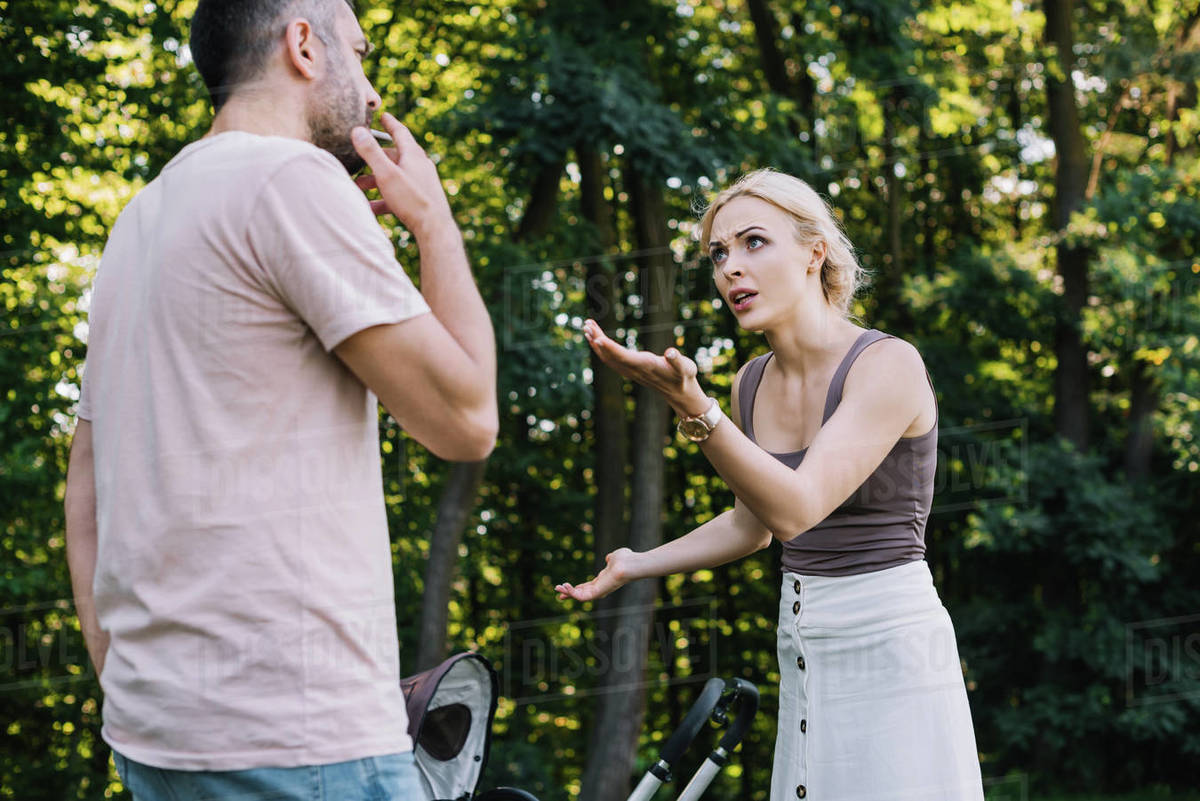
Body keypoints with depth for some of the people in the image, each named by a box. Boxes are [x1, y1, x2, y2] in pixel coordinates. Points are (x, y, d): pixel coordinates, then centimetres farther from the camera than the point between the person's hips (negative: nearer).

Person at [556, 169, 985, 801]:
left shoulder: (889, 364, -14)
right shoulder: (751, 383, 7)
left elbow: (796, 508, -25)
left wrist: (690, 406, -33)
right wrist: (637, 565, 16)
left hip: (889, 647, -7)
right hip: (804, 647, 7)